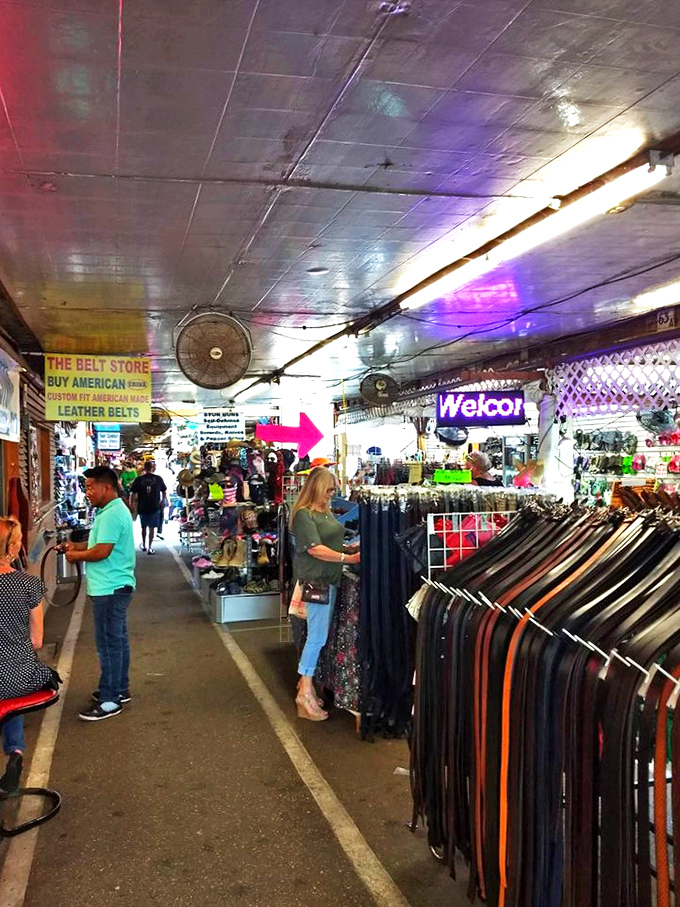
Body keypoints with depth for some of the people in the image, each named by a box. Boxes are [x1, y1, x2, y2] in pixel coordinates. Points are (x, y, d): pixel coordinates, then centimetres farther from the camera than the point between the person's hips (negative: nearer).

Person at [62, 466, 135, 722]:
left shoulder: (112, 514, -20)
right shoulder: (114, 510, 14)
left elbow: (101, 551, -24)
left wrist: (75, 555, -9)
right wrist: (77, 545, 9)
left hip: (110, 589, -11)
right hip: (116, 586, 11)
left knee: (109, 643, -3)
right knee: (117, 639, 18)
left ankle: (109, 700, 4)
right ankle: (119, 689, 29)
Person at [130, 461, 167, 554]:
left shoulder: (138, 479, -5)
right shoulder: (158, 479, -4)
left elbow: (132, 494, -3)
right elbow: (164, 492, 7)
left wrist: (131, 505, 9)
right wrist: (163, 501, 25)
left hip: (142, 507, 1)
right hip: (155, 507, -1)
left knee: (143, 527, 19)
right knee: (152, 528, 5)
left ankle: (143, 545, 31)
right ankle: (150, 547, 1)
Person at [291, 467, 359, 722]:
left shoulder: (326, 510, 14)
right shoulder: (303, 514, -13)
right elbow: (315, 549, -20)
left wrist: (350, 547, 7)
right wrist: (347, 558, -22)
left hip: (329, 578, 9)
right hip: (315, 579, -9)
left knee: (319, 634, 13)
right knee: (317, 636, -5)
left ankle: (306, 681, 25)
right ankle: (305, 694, 4)